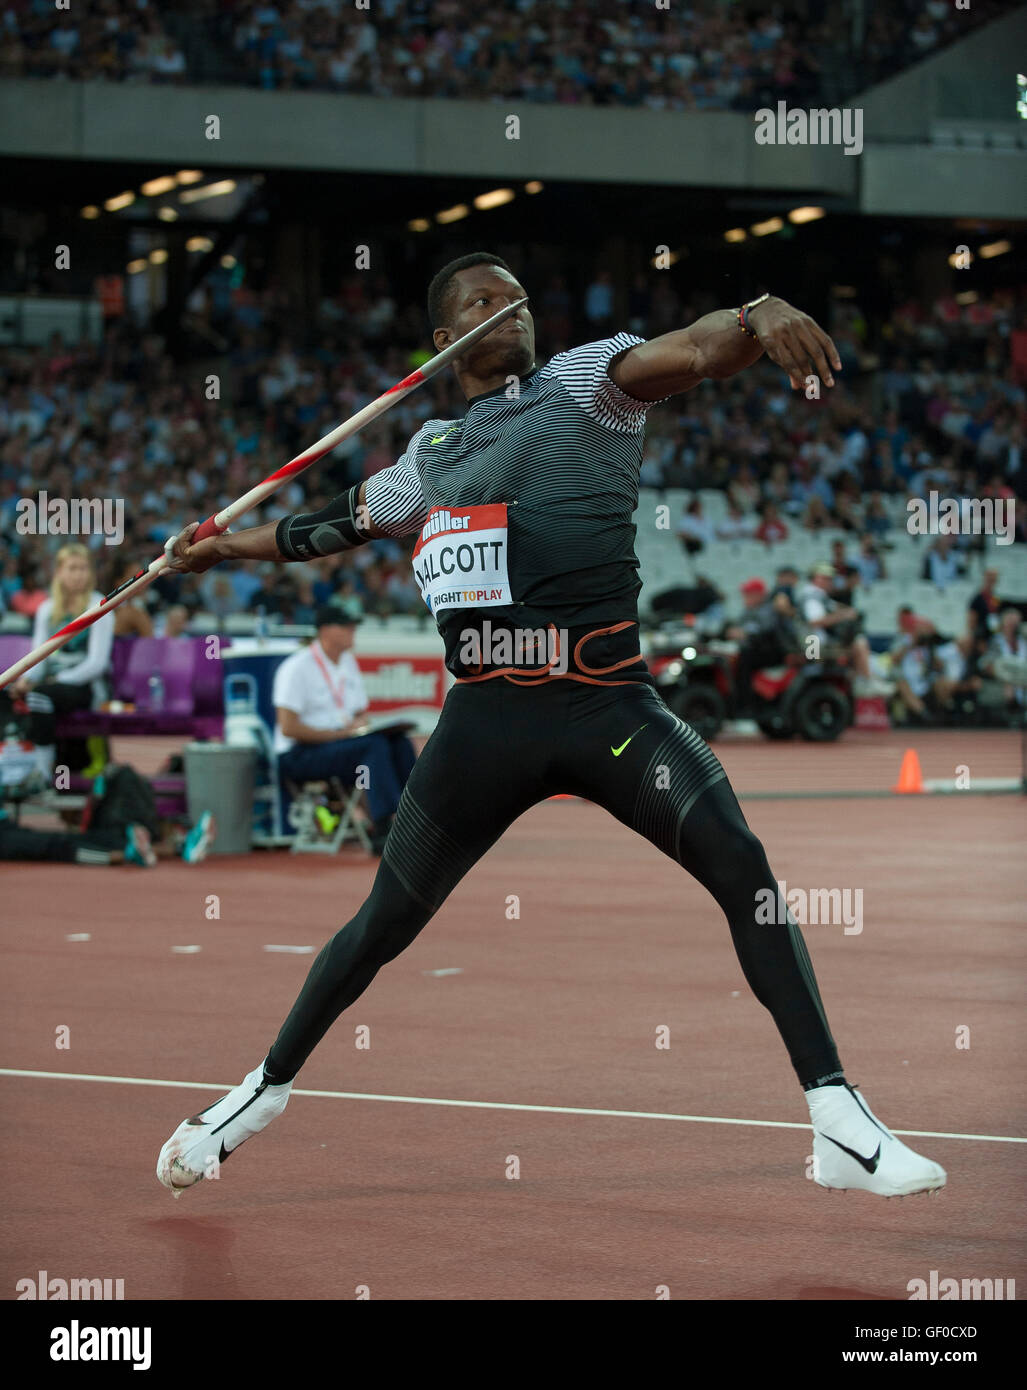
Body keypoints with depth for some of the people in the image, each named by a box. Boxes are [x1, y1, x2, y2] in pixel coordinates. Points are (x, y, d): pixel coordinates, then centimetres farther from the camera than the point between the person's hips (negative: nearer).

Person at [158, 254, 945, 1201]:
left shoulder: (583, 382, 5)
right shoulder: (432, 454, 19)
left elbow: (693, 351, -15)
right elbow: (336, 526, 37)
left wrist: (761, 316, -36)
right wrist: (226, 547, 43)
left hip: (607, 705, -4)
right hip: (484, 720, 4)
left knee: (742, 865, -21)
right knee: (386, 920, 11)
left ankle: (840, 1125, -20)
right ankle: (268, 1089, 33)